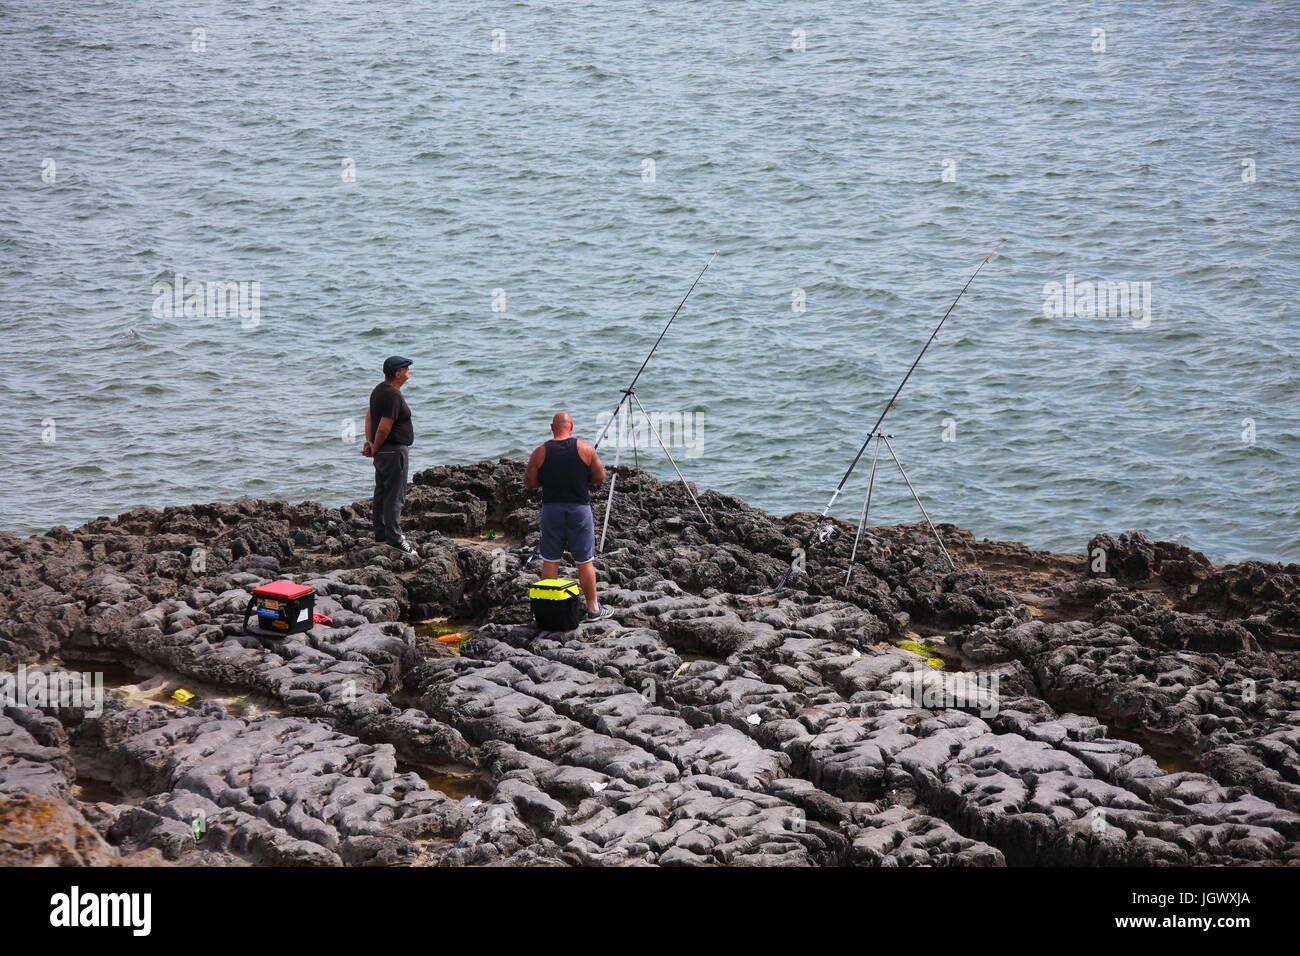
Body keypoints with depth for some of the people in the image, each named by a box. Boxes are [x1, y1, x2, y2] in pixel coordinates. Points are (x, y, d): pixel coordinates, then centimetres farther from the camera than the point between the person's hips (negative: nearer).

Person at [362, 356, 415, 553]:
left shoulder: (379, 390, 11)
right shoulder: (393, 396, -22)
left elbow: (369, 416, 15)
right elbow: (384, 428, -23)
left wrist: (370, 442, 6)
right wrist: (375, 448, -9)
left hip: (382, 451, 10)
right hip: (394, 451, -10)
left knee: (382, 492, 15)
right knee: (395, 495, -7)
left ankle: (381, 533, 23)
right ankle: (394, 537, -6)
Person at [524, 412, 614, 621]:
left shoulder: (540, 453, -4)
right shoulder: (585, 449, -6)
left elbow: (529, 483, 2)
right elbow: (600, 478, 3)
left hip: (551, 508, 1)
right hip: (579, 508, -1)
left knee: (550, 560, 10)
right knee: (585, 561, 6)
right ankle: (593, 608, 12)